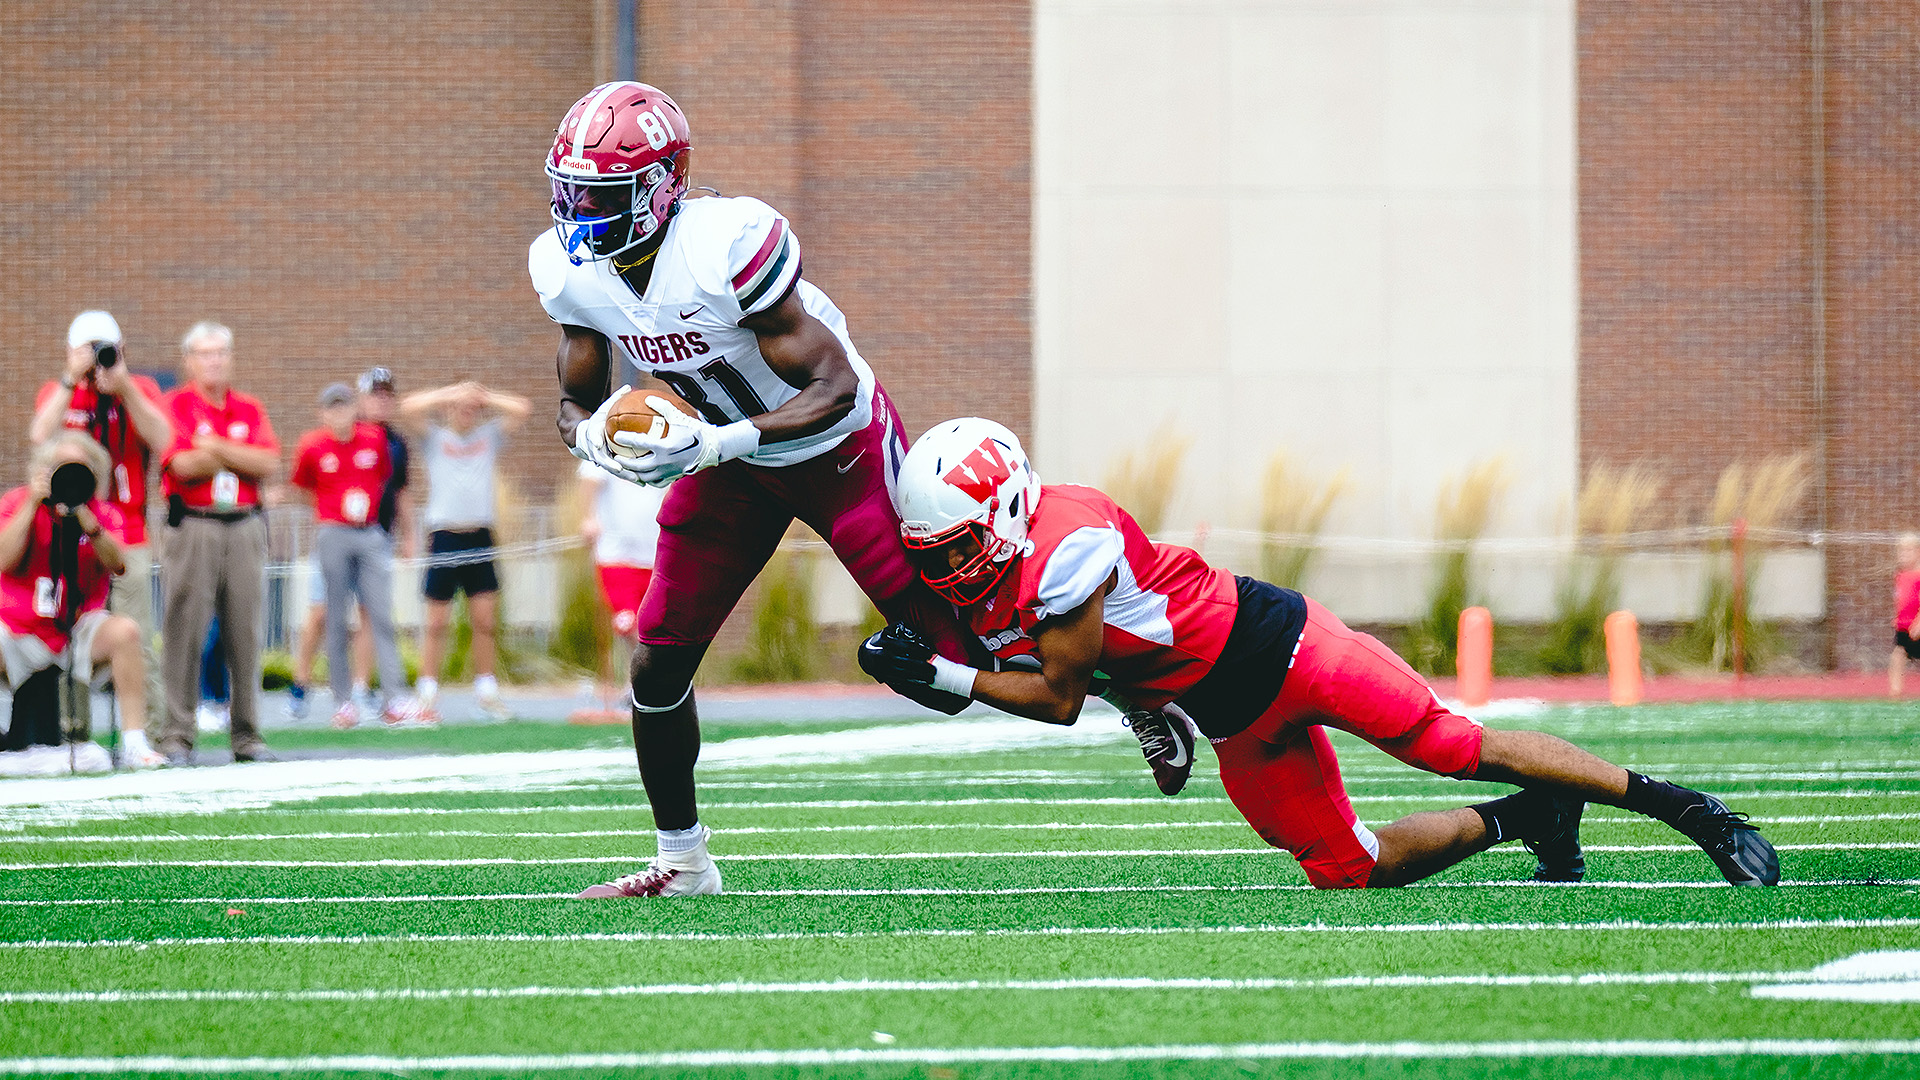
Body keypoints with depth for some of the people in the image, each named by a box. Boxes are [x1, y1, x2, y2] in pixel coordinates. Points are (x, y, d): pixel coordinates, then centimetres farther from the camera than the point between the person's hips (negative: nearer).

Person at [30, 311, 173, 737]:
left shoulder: (141, 390, 10)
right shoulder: (57, 393, 11)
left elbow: (162, 439, -7)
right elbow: (40, 436, -9)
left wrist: (123, 386, -11)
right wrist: (72, 378, -10)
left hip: (128, 538, -1)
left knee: (136, 643, -6)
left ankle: (151, 731, -5)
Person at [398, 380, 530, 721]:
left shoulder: (489, 436, 13)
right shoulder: (436, 437, 6)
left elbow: (522, 409, 8)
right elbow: (409, 408, -8)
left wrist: (484, 397, 4)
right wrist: (452, 394, -5)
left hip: (479, 536, 2)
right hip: (444, 536, -2)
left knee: (485, 621, 2)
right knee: (437, 623, -2)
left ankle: (486, 692, 9)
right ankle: (427, 696, 2)